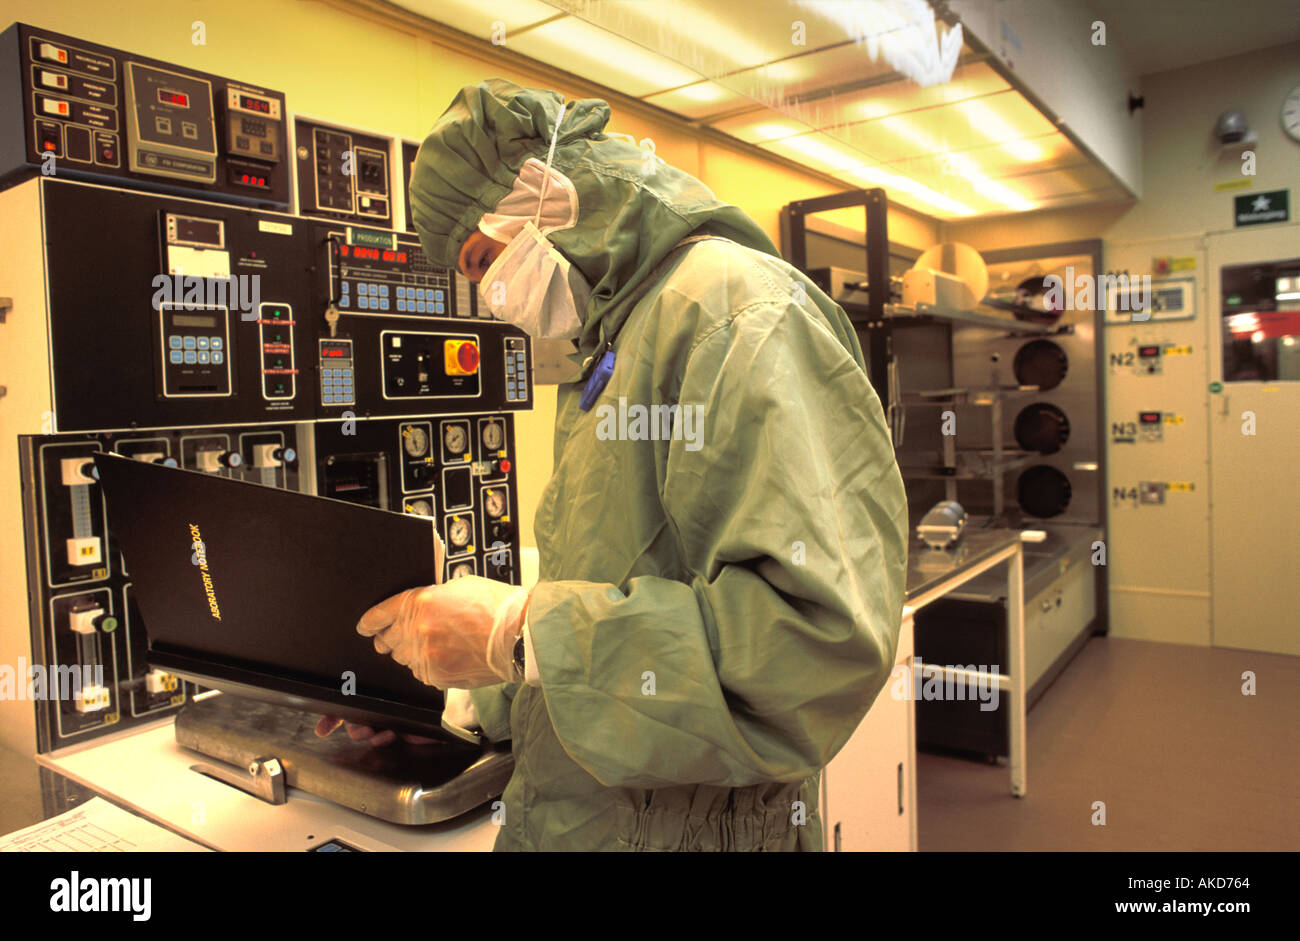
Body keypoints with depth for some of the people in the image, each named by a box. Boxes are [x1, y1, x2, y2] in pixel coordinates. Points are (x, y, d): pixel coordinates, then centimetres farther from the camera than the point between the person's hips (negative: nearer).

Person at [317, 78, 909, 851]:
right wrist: (466, 699, 11)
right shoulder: (612, 355, 14)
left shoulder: (733, 307, -18)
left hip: (686, 826, -8)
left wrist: (517, 632, -25)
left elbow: (822, 632, -30)